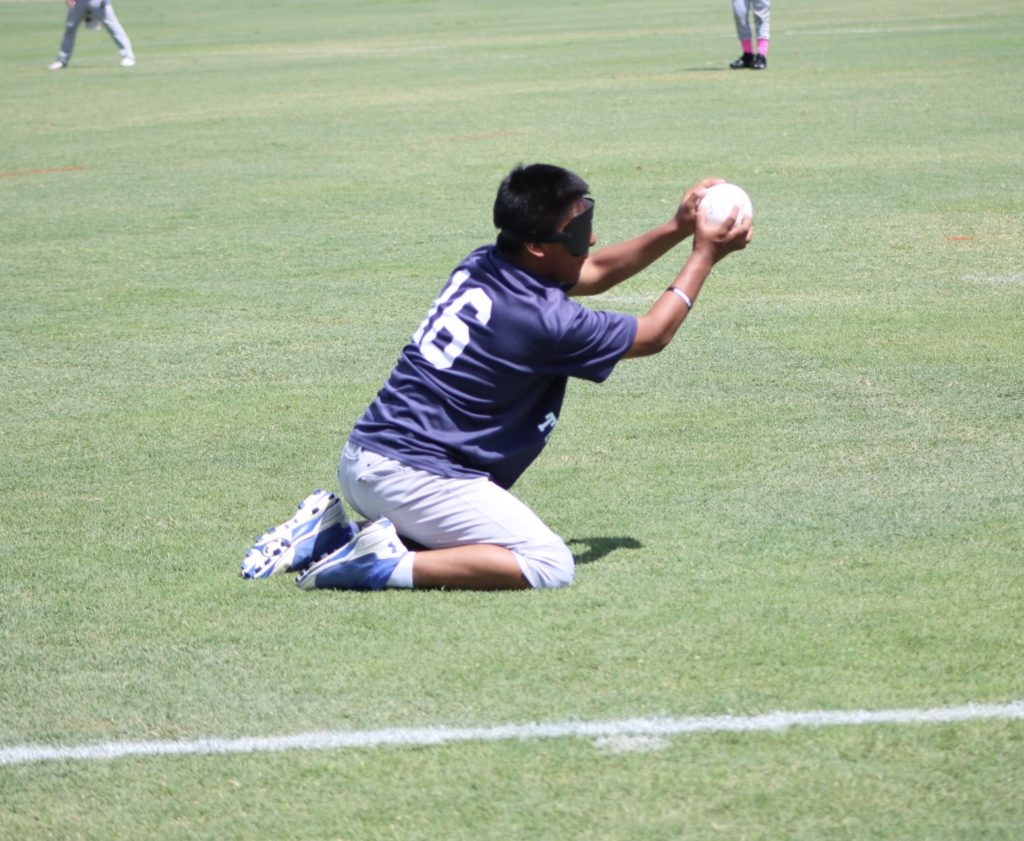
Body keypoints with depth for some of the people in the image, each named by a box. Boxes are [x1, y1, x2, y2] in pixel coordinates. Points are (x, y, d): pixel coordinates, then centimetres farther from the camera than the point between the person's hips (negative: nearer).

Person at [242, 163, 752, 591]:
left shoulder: (482, 266, 8)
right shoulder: (543, 321, -16)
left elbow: (594, 274, 24)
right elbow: (651, 336, 1)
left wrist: (677, 229, 15)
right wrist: (705, 254, 9)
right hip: (414, 476, -9)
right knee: (551, 566, -13)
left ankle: (330, 532, 12)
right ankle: (389, 567, -18)